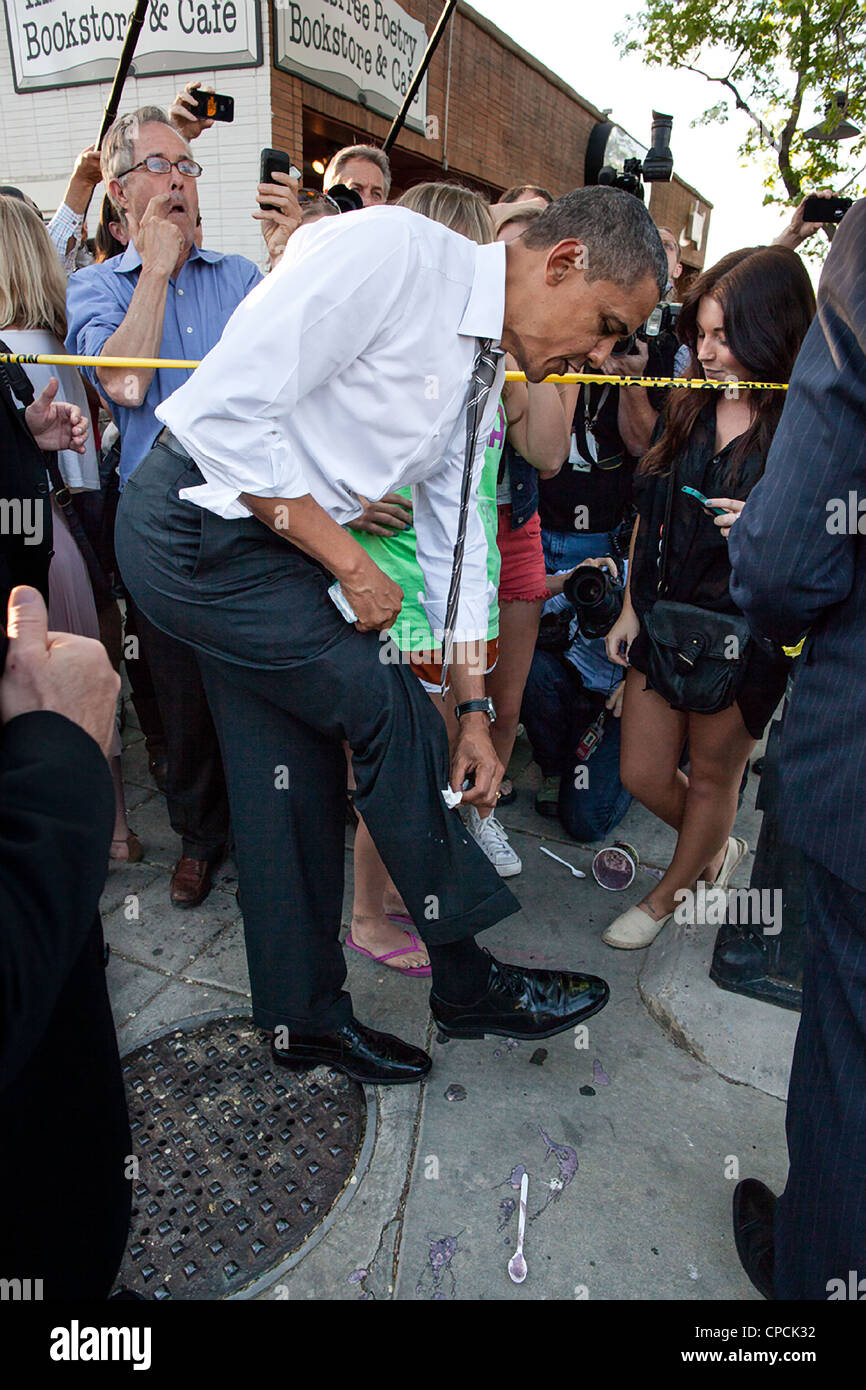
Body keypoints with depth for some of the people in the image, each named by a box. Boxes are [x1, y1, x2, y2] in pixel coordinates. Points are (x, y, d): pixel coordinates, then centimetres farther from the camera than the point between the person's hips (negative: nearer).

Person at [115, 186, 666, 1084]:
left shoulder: (483, 373, 8)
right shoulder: (388, 251, -19)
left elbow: (454, 543, 9)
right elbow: (225, 415, -24)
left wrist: (474, 711, 5)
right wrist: (349, 562, -17)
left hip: (265, 545, 9)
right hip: (193, 526, -8)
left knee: (294, 779, 9)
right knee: (388, 708, -9)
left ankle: (304, 1017, 28)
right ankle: (467, 983, 11)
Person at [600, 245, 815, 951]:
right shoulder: (692, 405, 5)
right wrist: (631, 607, 8)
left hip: (746, 633, -5)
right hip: (666, 613, 6)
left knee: (713, 777, 13)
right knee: (643, 774, 11)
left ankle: (670, 893, 39)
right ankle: (718, 850, 42)